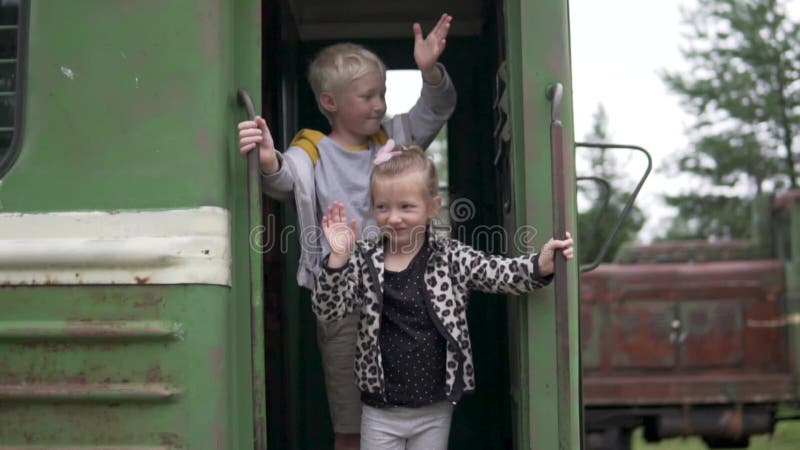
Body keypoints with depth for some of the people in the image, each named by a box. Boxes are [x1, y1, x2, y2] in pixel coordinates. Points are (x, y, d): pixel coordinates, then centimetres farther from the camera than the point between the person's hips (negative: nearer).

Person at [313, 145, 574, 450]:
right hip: (381, 413, 0)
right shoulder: (363, 261, -2)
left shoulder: (450, 258, -4)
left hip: (435, 411, 0)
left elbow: (499, 274, -12)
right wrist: (338, 259, -22)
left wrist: (539, 265, -32)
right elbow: (328, 310, -7)